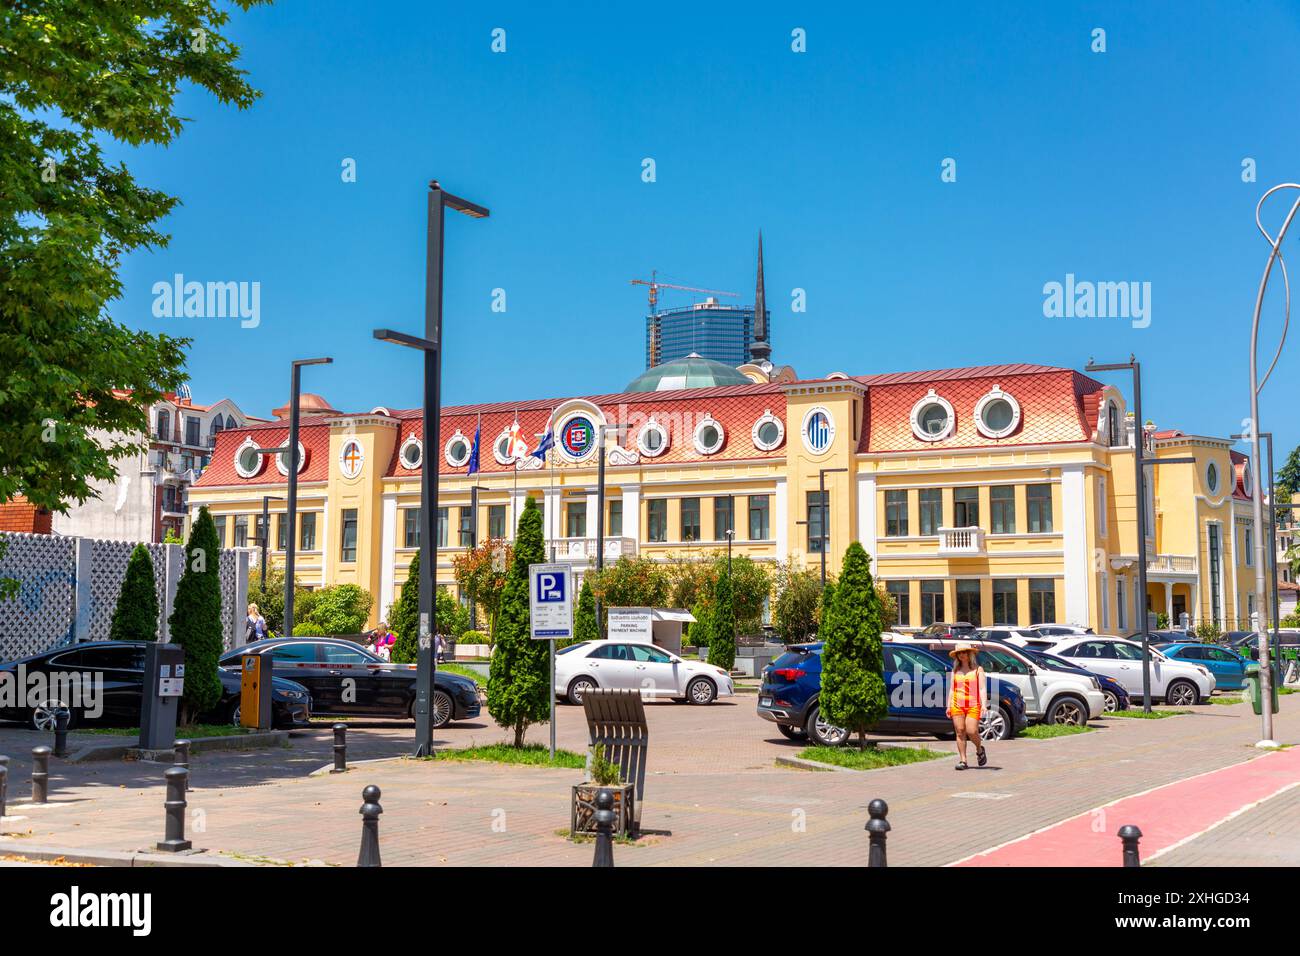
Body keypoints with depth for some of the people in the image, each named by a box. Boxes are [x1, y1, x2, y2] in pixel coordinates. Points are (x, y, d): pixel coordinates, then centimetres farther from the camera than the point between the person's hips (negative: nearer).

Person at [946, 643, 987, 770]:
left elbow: (982, 688, -1)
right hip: (957, 705, 3)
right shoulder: (955, 670, 14)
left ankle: (979, 749, 18)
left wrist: (983, 705, -13)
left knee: (971, 731, -13)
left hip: (973, 705, -3)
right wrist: (948, 706, 11)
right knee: (960, 732, -2)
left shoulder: (978, 669, 5)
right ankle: (962, 760, 2)